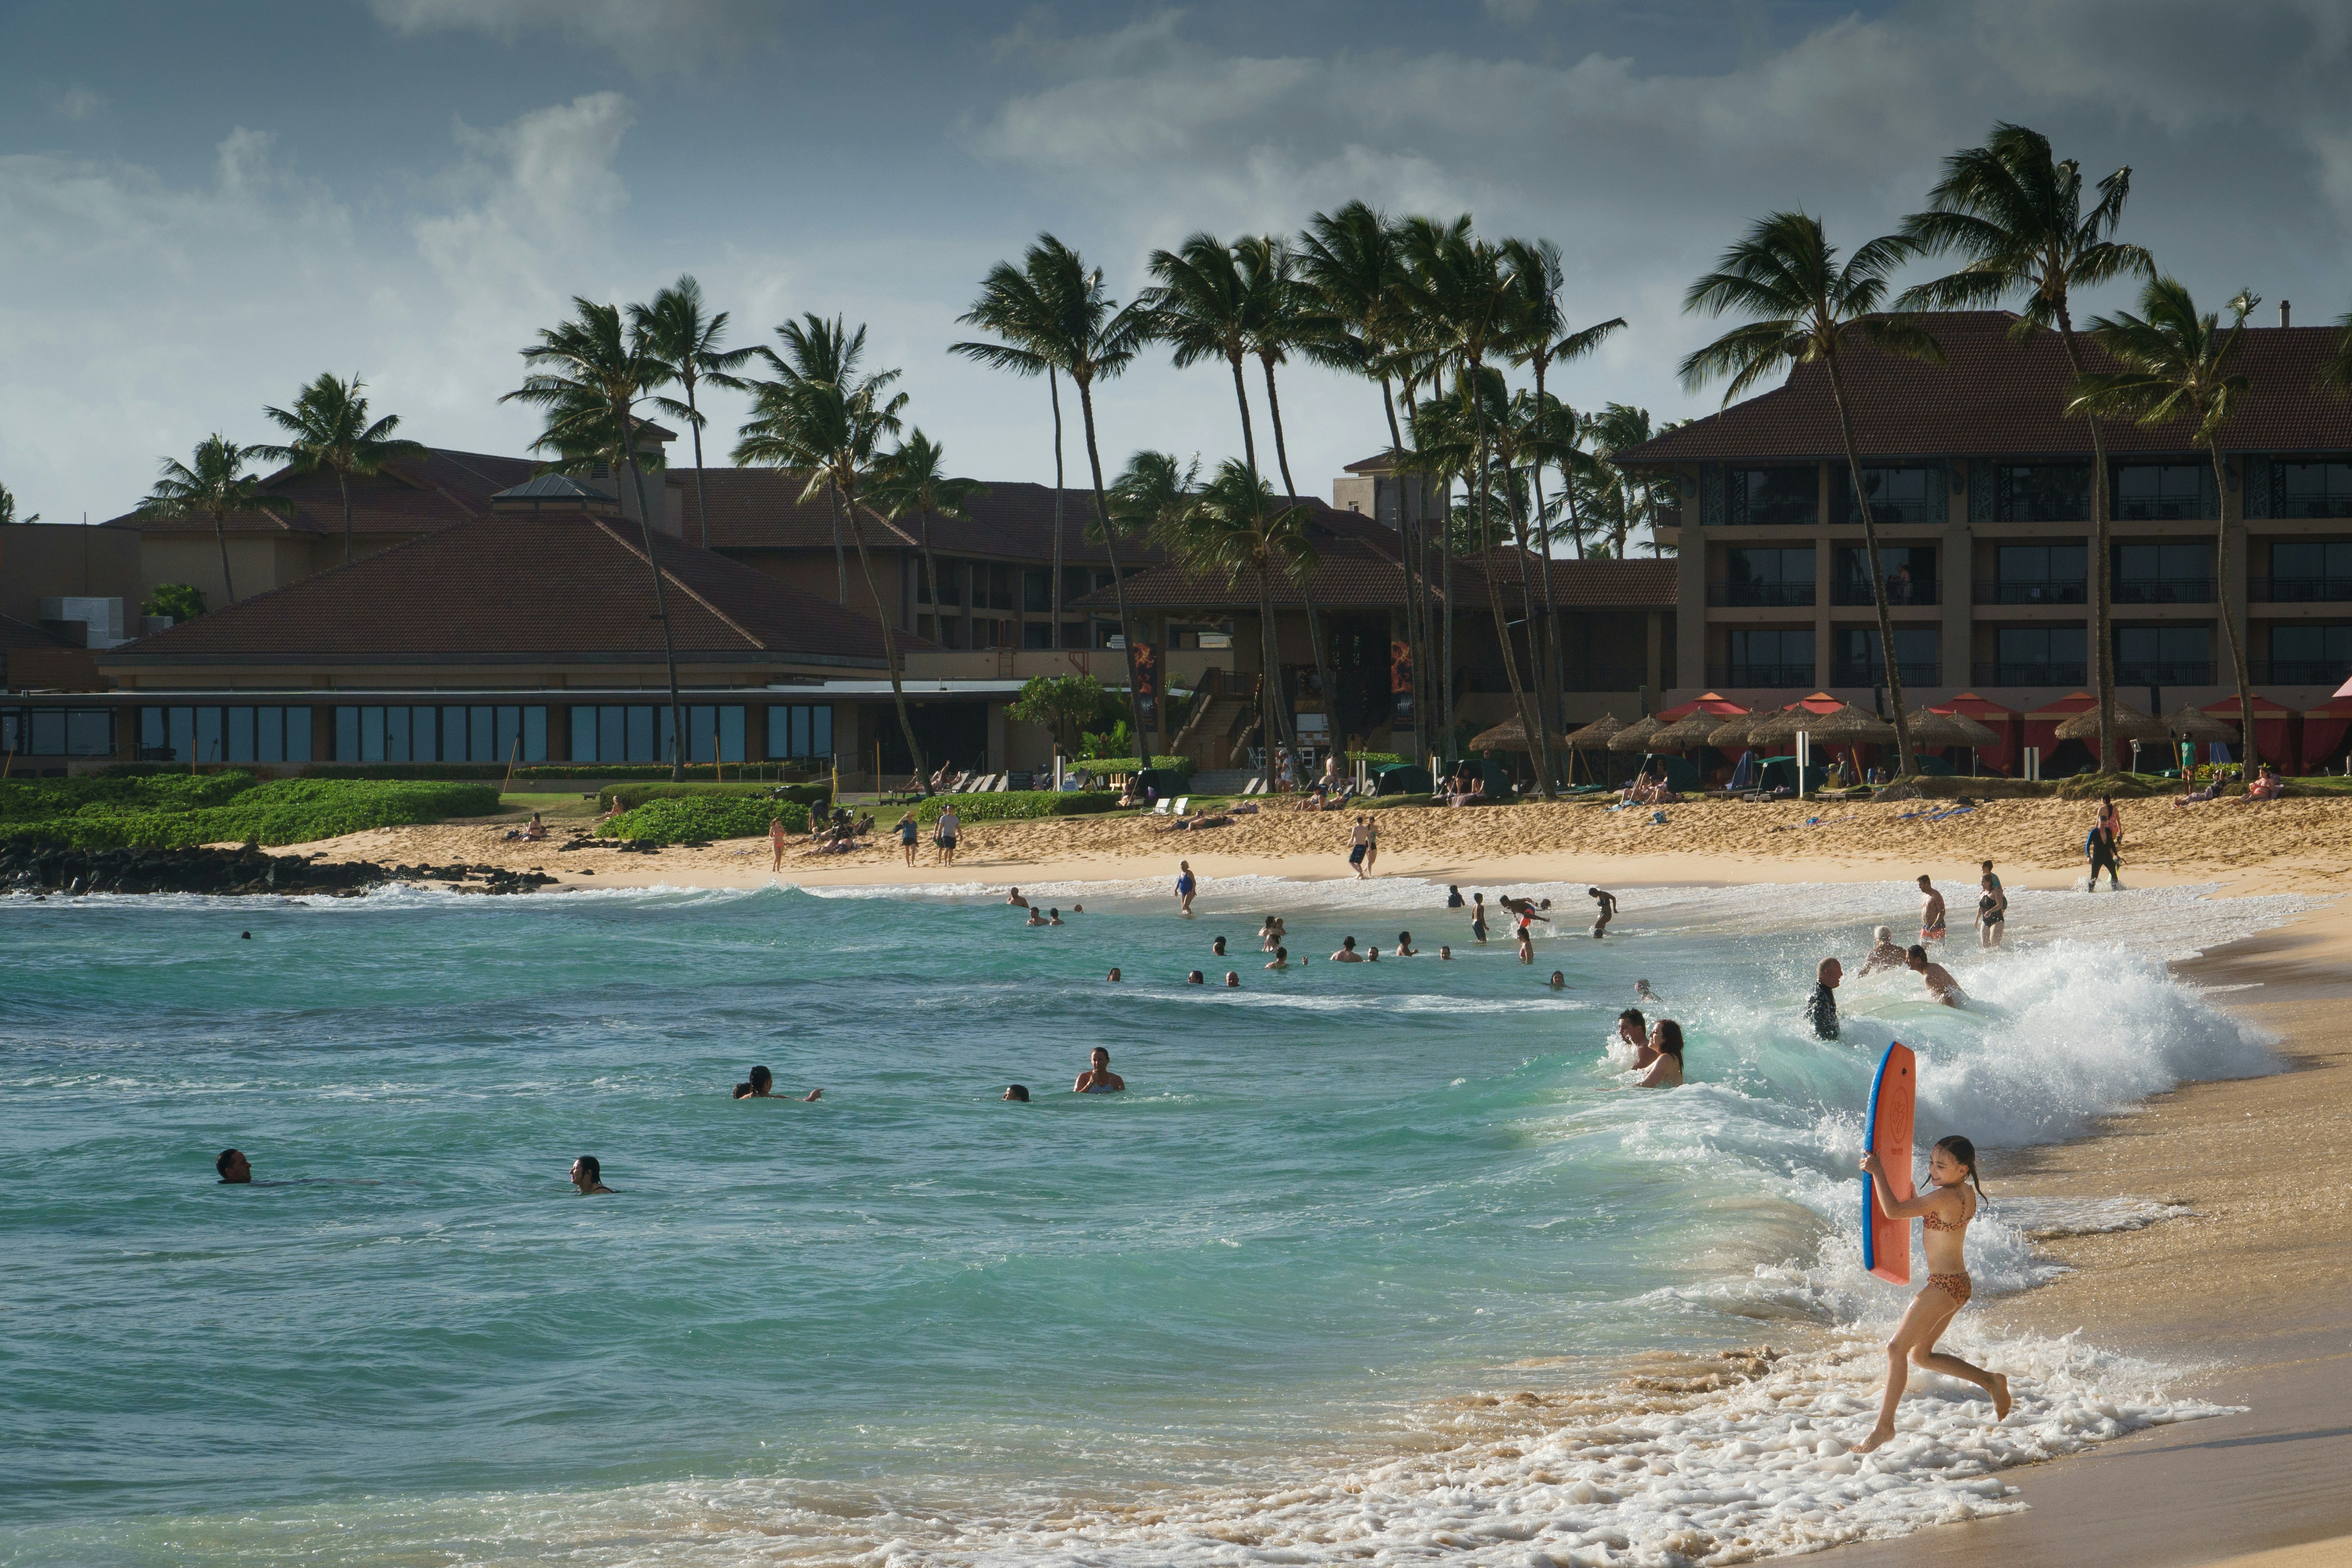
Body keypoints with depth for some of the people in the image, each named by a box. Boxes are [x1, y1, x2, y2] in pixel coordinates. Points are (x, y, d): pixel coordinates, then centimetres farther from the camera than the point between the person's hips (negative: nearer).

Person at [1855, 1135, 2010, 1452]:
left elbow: (1894, 1211, -24)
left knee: (1897, 1349, -5)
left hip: (1944, 1286, -10)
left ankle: (1884, 1425, -2)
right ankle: (1990, 1381, 21)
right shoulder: (1967, 1194, 8)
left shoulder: (1945, 1197, -21)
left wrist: (1878, 1172, -15)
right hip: (1957, 1284, 10)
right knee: (1920, 1355, 20)